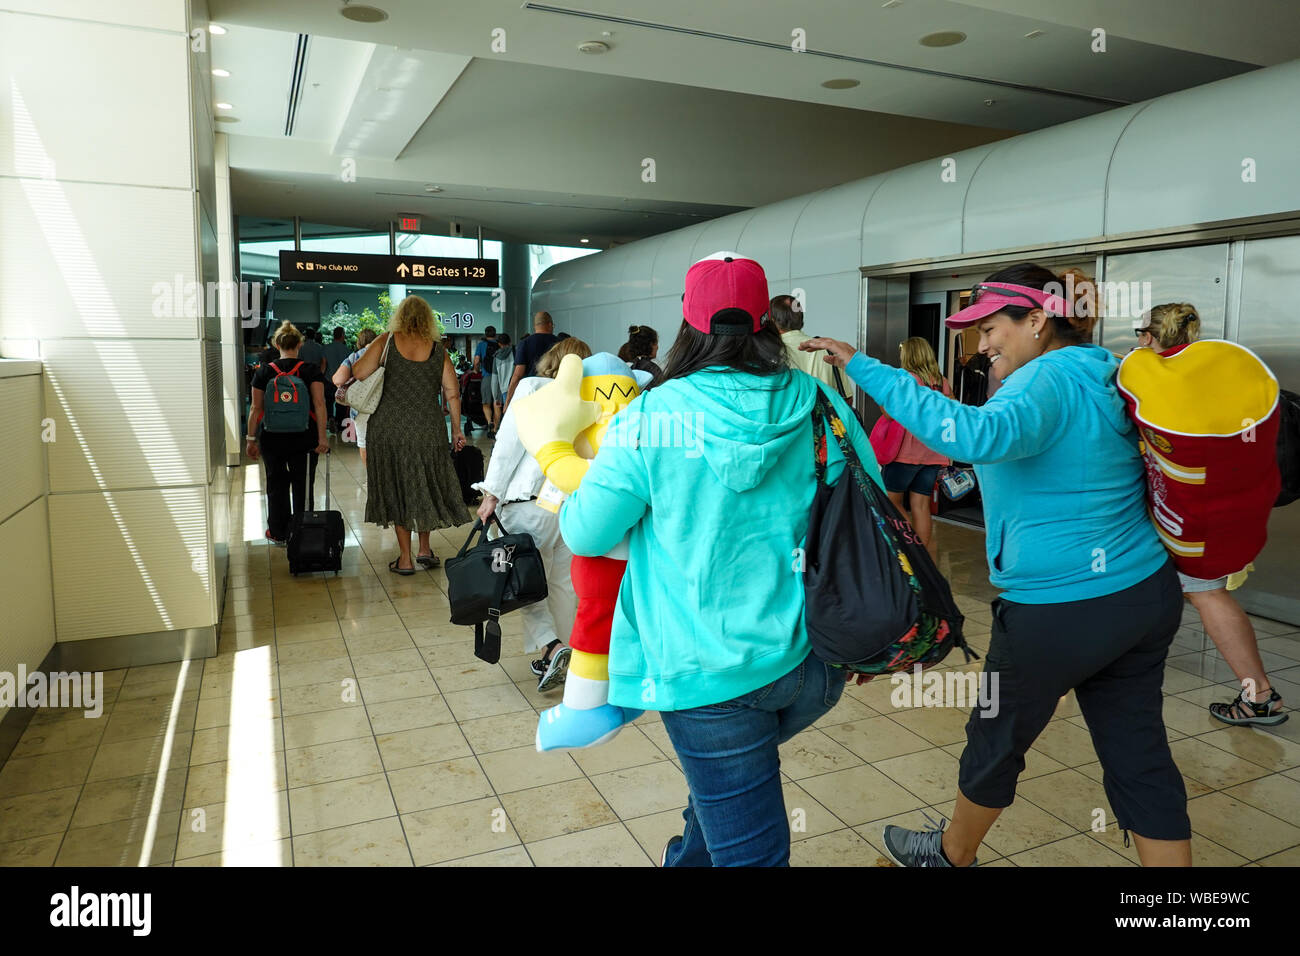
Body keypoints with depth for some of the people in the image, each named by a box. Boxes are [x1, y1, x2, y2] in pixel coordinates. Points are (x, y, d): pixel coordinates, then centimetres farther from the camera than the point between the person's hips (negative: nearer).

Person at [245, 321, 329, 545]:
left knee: (276, 484, 12)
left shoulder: (263, 372, 0)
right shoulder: (311, 370, -3)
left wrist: (251, 439, 7)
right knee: (302, 485, 9)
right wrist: (322, 438, -10)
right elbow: (319, 405, -10)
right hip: (303, 438, -1)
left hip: (272, 438, 1)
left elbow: (256, 409, 1)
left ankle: (278, 533, 19)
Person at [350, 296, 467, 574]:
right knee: (425, 485, 18)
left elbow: (358, 373, -10)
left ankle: (406, 558, 11)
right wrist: (456, 430, 10)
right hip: (428, 427, 1)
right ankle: (425, 549, 26)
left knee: (397, 488, 8)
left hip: (389, 426, -1)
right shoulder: (438, 349, 0)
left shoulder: (387, 341, -4)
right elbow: (453, 393, 0)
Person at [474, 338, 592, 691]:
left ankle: (551, 647, -7)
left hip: (529, 504, -3)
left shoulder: (532, 388, 0)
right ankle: (556, 661, 24)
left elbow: (509, 443, -5)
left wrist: (492, 493, -1)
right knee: (564, 584, 14)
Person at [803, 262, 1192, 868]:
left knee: (997, 739, 14)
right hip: (1148, 594, 8)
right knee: (1138, 756, 14)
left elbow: (980, 435, -40)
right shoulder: (1105, 378, 9)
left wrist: (865, 369, -39)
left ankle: (952, 854, 38)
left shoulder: (1048, 380, -19)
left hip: (1061, 609, -8)